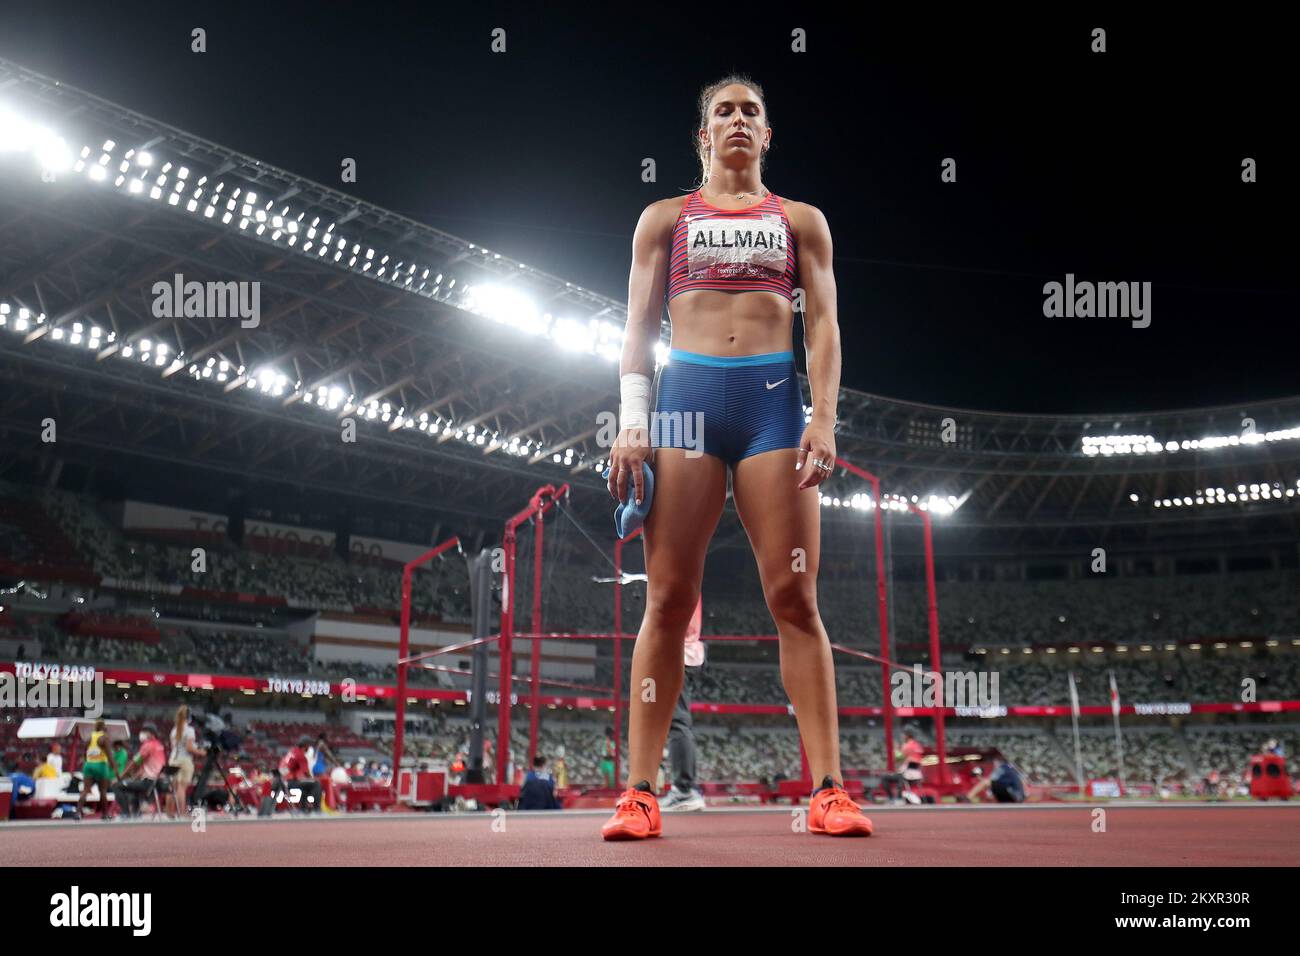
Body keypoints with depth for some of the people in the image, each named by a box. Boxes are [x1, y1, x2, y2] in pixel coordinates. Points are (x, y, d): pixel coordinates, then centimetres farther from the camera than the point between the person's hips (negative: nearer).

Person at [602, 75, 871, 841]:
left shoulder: (800, 221, 19)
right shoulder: (666, 218, 19)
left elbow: (822, 323, 10)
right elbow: (639, 326, 12)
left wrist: (824, 418, -5)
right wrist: (631, 424, -1)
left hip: (775, 399, 0)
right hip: (687, 394, 0)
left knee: (795, 596, -6)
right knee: (668, 598, -5)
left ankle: (829, 790, -5)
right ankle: (639, 794, -3)